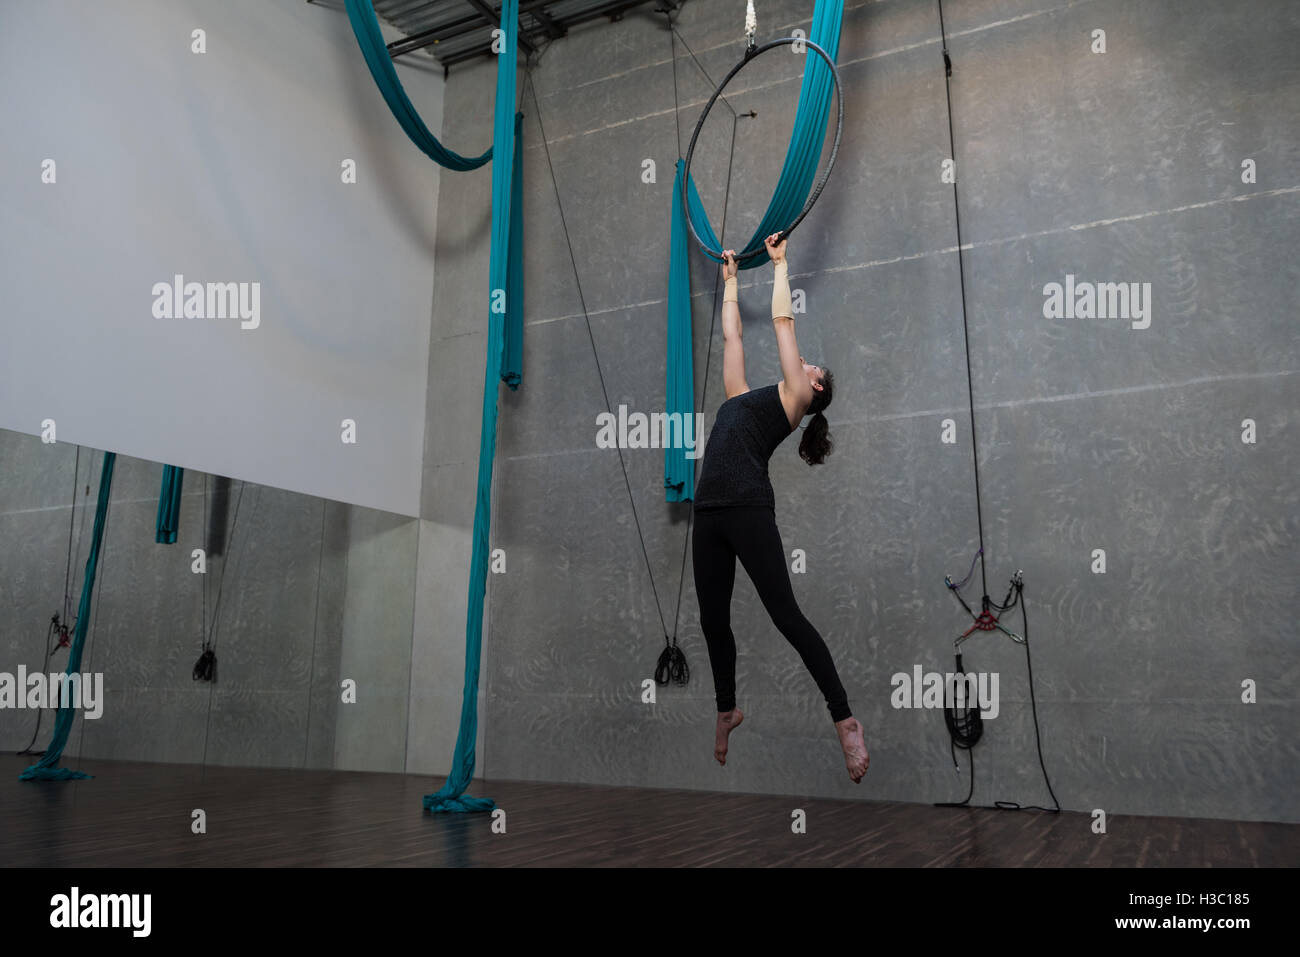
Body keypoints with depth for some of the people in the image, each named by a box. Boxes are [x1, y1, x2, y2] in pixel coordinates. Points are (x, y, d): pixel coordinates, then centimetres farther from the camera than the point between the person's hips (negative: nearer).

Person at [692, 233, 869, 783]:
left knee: (785, 614, -8)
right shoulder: (742, 396, 27)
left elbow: (783, 320, 14)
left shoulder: (789, 402, 10)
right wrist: (731, 278, 44)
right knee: (712, 619, 12)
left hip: (749, 508, -7)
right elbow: (731, 333, 36)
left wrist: (779, 263, 24)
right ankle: (727, 710, 31)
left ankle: (844, 720, -1)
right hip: (708, 510, 7)